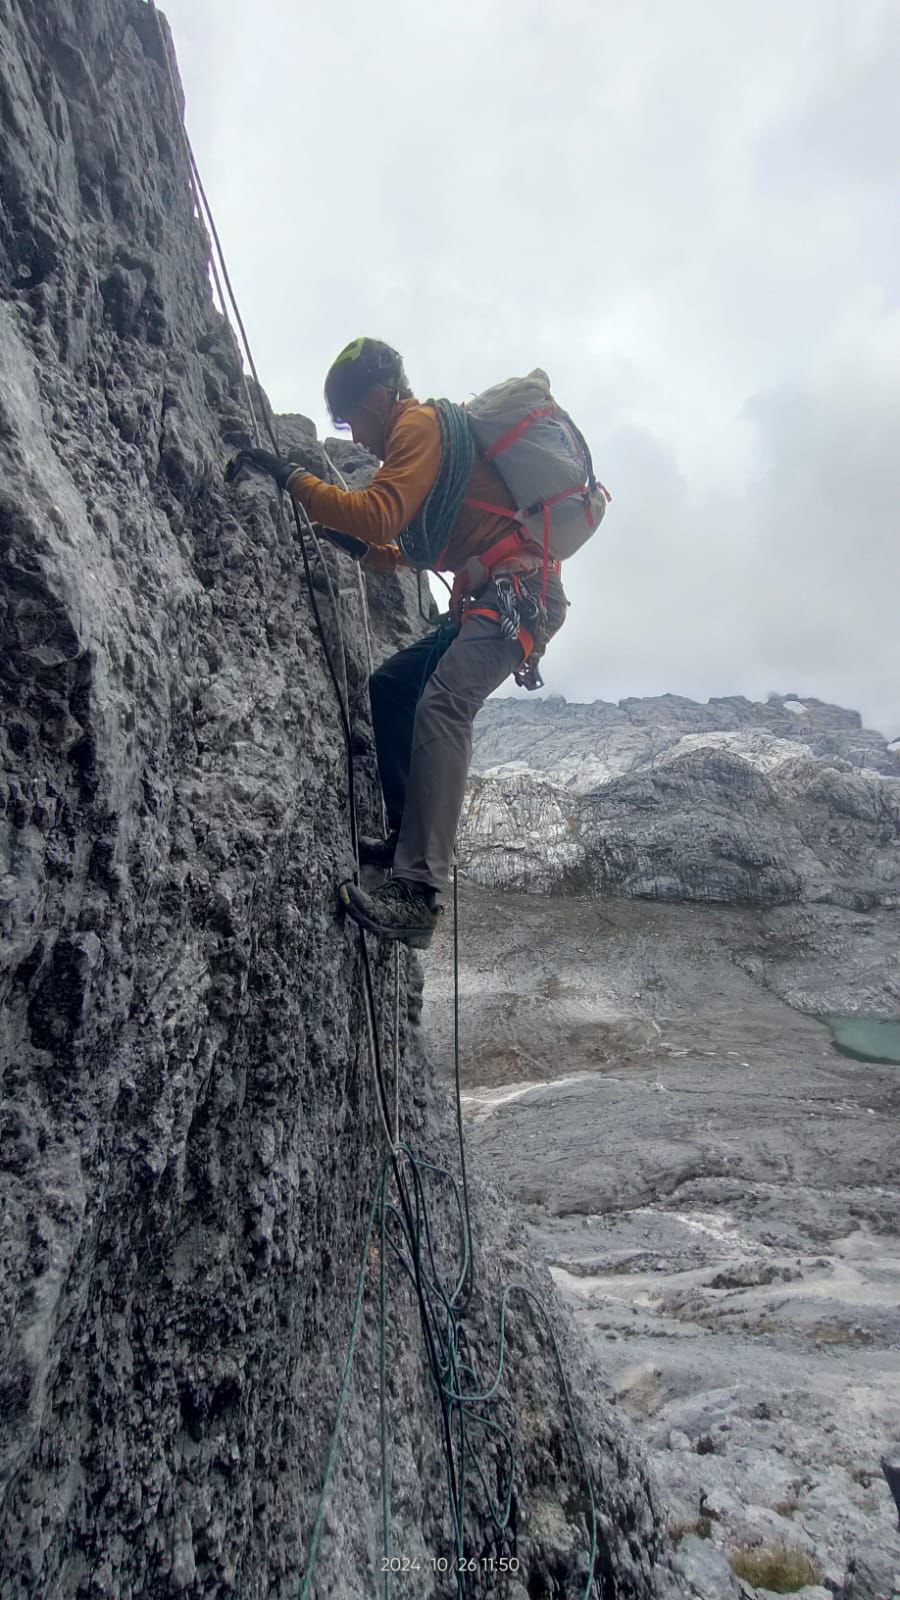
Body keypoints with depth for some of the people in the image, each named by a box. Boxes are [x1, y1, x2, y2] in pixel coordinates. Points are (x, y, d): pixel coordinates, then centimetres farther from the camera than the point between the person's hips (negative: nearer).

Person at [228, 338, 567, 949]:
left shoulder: (421, 423, -3)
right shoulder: (428, 430, 28)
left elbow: (379, 516, -18)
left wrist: (294, 478, -9)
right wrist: (358, 545, 23)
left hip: (517, 592, -10)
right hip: (489, 600, 10)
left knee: (441, 704, -29)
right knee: (391, 685, 11)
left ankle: (419, 894, -37)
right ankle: (410, 839, 11)